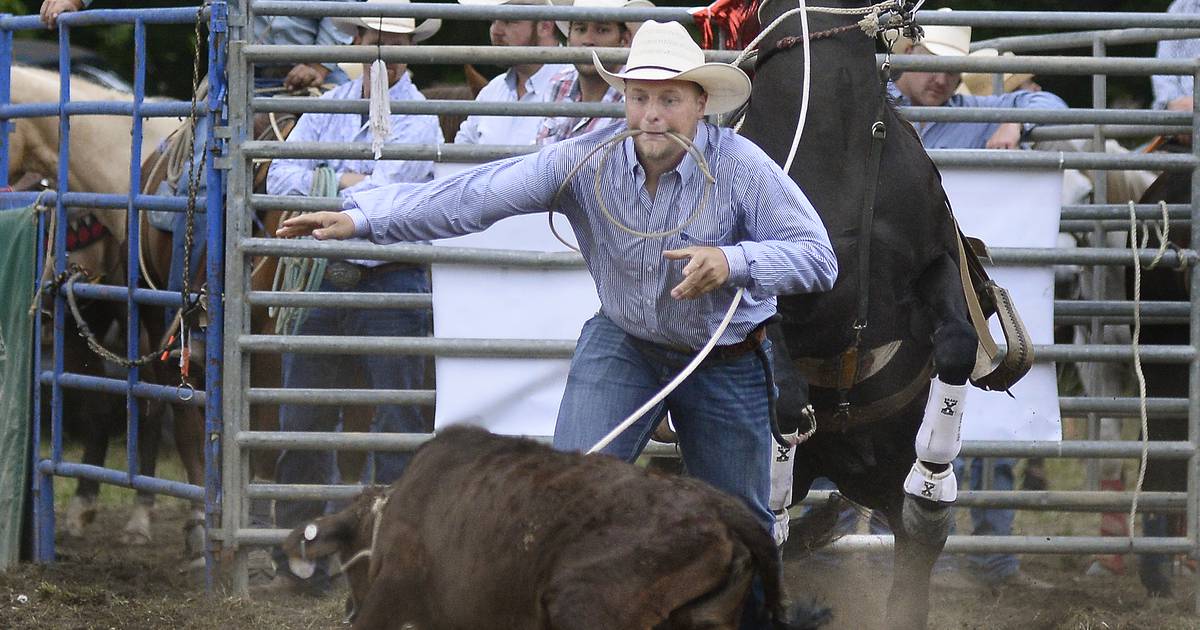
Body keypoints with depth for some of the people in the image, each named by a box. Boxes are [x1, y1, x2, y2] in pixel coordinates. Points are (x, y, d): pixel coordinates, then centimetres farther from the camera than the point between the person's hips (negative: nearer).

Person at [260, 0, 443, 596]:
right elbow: (280, 177, 1)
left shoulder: (417, 119, -5)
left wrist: (318, 187, -5)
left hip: (391, 279, -5)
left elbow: (379, 198, -17)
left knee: (397, 424, -3)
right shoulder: (328, 106, 10)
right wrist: (346, 181, -12)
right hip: (324, 279, 5)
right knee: (303, 420, 7)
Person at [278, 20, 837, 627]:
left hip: (725, 363, -1)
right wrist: (361, 217, -30)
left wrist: (734, 262, -39)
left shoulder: (742, 168, -24)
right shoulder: (585, 160, -20)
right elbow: (475, 196, -23)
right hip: (622, 343, 1)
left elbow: (818, 258, -21)